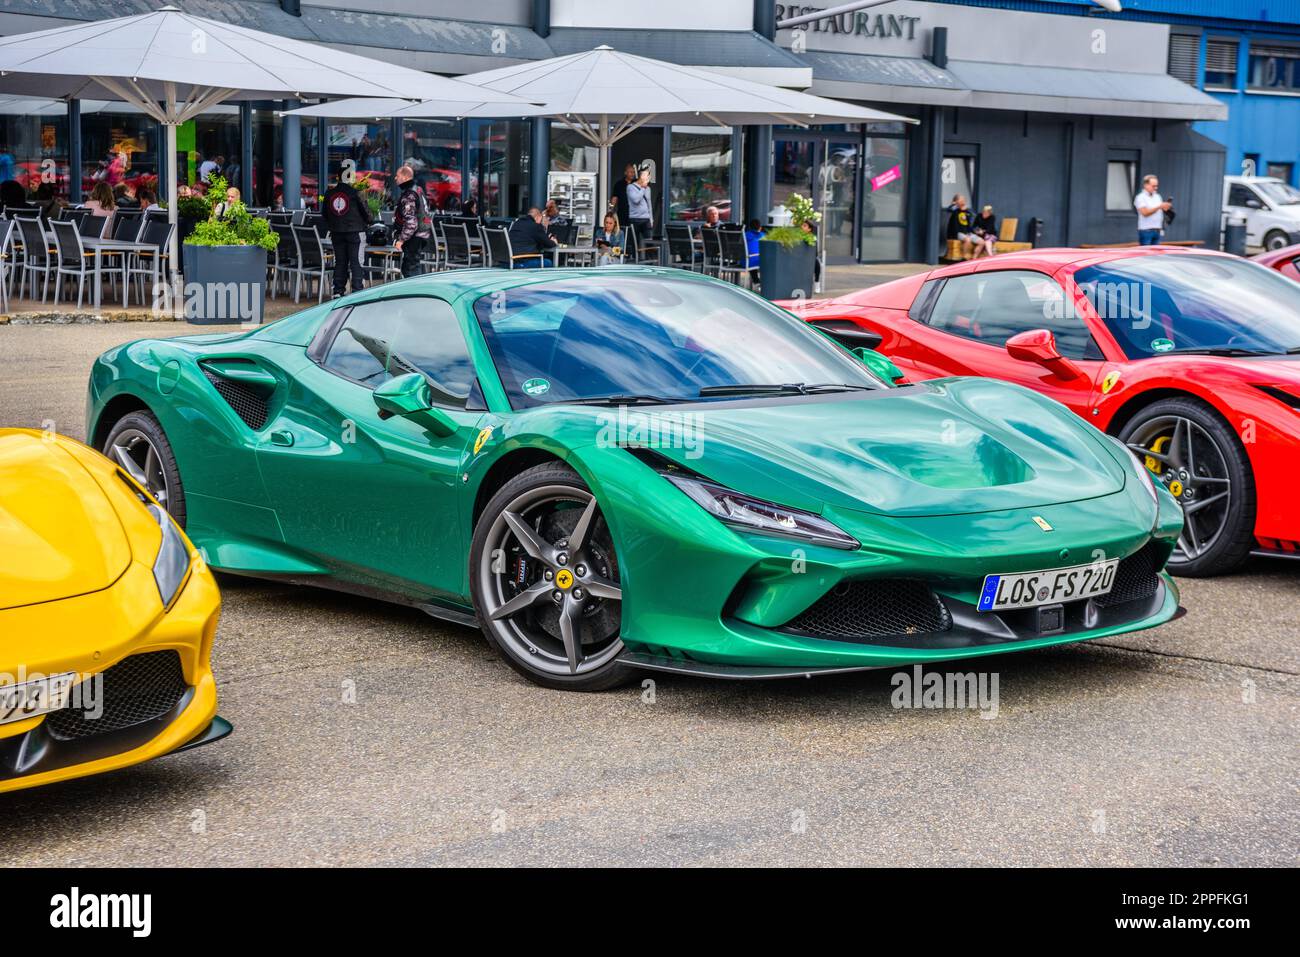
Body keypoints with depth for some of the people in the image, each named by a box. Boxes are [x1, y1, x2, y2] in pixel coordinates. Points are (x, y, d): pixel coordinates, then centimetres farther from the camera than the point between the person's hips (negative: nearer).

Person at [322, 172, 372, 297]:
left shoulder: (329, 194, 3)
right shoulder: (354, 193, -11)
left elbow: (324, 214, 13)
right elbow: (365, 210, -6)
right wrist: (367, 223, 14)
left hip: (336, 233, 5)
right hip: (355, 231, -5)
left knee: (340, 262, 12)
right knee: (357, 263, -1)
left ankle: (338, 291, 12)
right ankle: (357, 291, -5)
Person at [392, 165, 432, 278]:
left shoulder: (408, 195, -18)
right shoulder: (418, 191, 13)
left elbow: (410, 222, -25)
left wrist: (401, 240, -21)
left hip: (414, 238, -10)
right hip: (421, 235, 10)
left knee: (411, 269, -8)